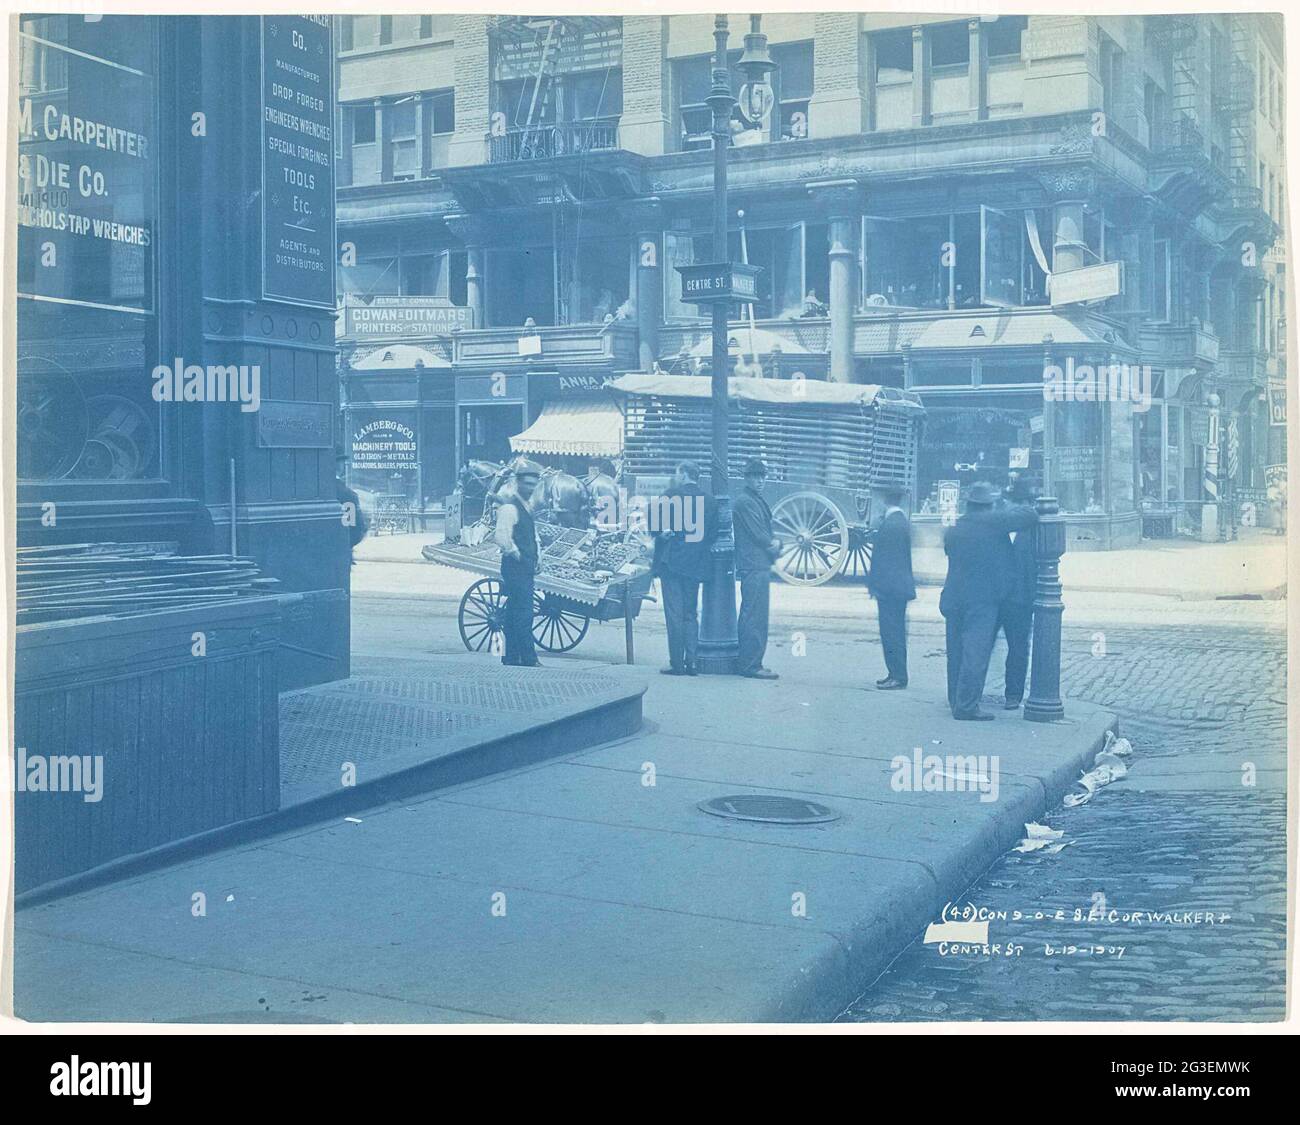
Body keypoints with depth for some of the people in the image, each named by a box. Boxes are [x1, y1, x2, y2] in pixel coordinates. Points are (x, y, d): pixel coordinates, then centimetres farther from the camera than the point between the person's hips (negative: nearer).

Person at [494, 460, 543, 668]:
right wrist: (517, 555, -12)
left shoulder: (527, 508, 18)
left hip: (526, 568, 9)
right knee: (523, 612, -10)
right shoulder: (509, 507, -12)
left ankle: (511, 657, 14)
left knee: (515, 613, 10)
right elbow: (502, 538, -20)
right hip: (515, 568, -9)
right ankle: (528, 657, -10)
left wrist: (535, 560, 17)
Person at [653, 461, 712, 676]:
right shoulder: (707, 499, 6)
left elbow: (658, 526, -10)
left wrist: (663, 534, 9)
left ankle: (676, 664, -3)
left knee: (674, 615, -2)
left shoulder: (671, 495, -7)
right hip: (696, 564, 5)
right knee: (691, 614, 12)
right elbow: (711, 533, 9)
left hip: (671, 561, -5)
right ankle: (690, 663, 8)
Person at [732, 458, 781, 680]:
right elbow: (757, 534, -16)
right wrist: (773, 544, 0)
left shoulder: (757, 501, 20)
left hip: (760, 566, 10)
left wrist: (775, 544, -1)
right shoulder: (745, 501, -10)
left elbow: (766, 534, 19)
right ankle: (750, 664, -9)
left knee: (751, 617, 13)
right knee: (754, 617, -10)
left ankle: (748, 663, 18)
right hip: (753, 566, -10)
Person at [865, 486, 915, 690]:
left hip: (888, 587, -10)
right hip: (900, 586, 10)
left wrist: (873, 583, -12)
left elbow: (881, 557, -18)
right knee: (896, 631, 15)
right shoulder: (903, 521, 12)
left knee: (891, 632, -5)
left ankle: (897, 677, -2)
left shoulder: (889, 524, -18)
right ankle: (897, 674, 21)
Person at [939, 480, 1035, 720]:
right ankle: (966, 706, -6)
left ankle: (956, 701, 21)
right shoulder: (993, 522, -10)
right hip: (983, 600, -6)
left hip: (953, 598, 6)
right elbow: (1027, 516, -10)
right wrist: (1009, 511, 11)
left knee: (956, 653, 13)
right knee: (975, 653, -4)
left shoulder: (952, 531, 8)